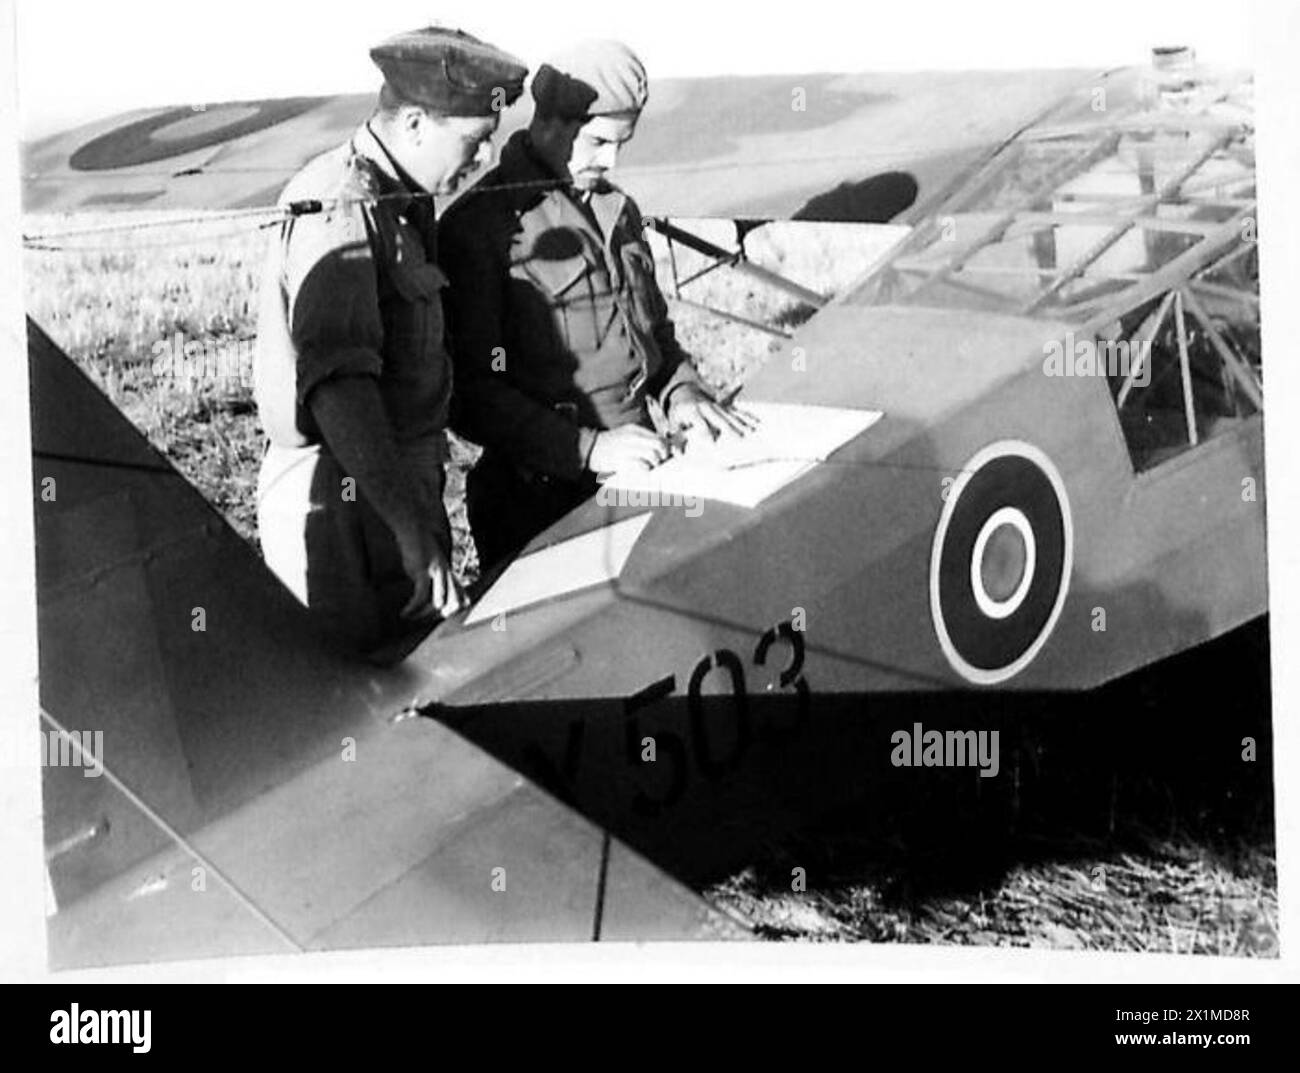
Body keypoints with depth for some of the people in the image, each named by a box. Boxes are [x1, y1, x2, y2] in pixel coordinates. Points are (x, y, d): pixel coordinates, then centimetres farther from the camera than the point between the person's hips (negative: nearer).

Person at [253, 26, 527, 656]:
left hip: (393, 480, 10)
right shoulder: (340, 214, -19)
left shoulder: (400, 201, 14)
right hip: (346, 499, -10)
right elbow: (338, 385, -33)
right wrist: (409, 524, -39)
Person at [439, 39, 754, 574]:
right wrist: (589, 448, -18)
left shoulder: (618, 209, 17)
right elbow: (470, 393, -11)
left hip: (640, 468, 7)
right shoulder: (479, 225, -8)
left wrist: (681, 391, 8)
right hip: (544, 498, -7)